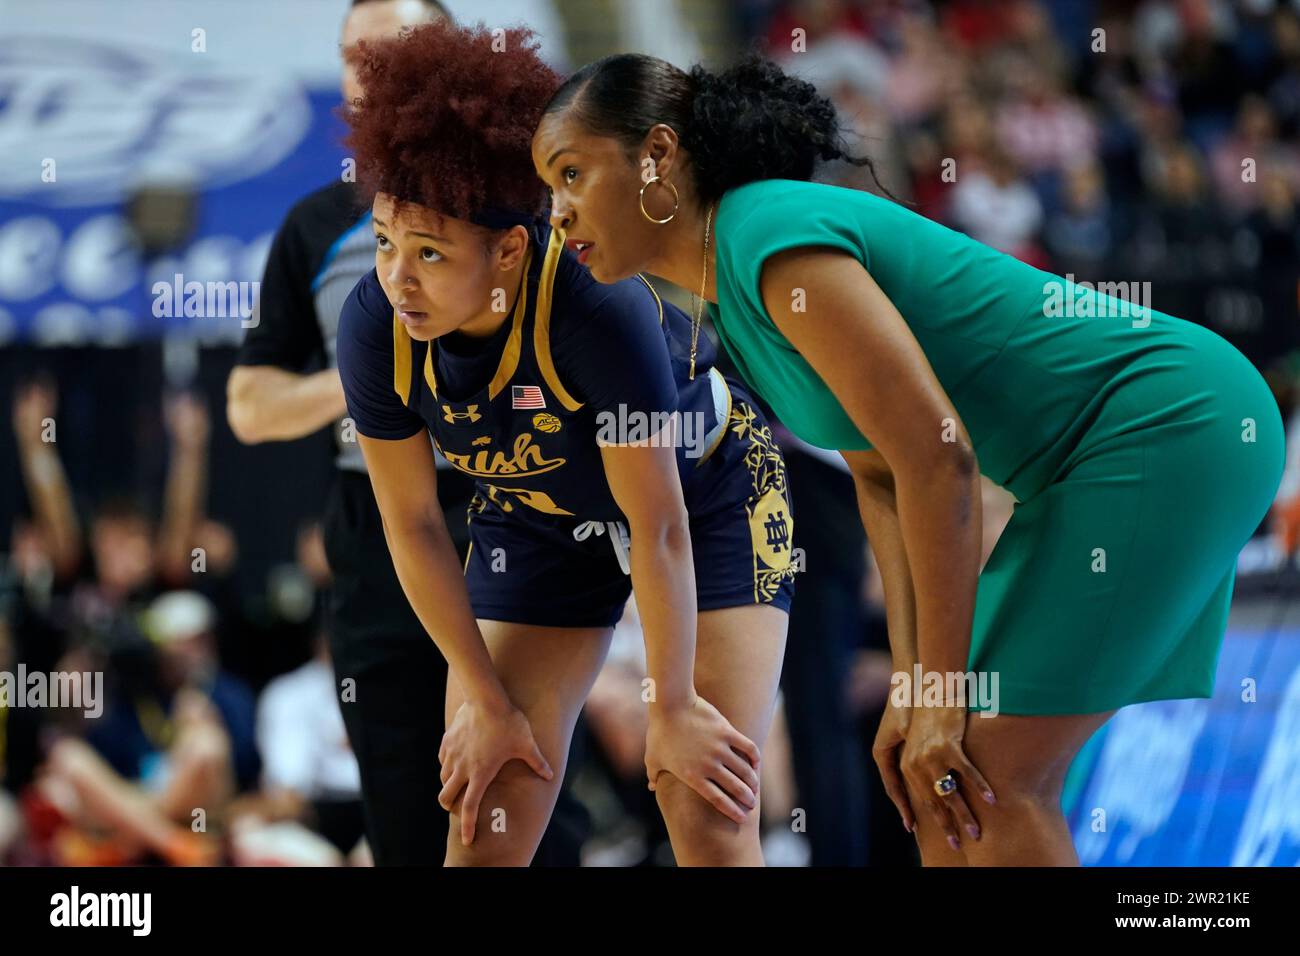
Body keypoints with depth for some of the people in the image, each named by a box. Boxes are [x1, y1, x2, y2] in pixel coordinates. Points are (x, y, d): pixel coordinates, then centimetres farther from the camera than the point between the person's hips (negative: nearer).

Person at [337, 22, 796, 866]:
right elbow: (413, 526, -10)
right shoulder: (376, 328, -25)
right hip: (537, 521, 4)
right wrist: (487, 701, -4)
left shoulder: (599, 307, -38)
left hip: (710, 499, -4)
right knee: (485, 829, -4)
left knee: (712, 824, -13)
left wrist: (671, 707, -18)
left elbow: (659, 524, -27)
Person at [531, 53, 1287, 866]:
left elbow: (937, 458, -24)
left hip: (1172, 429, -10)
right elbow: (883, 479, 13)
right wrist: (913, 686, 3)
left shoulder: (773, 240, -20)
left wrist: (938, 696, -19)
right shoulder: (729, 297, 10)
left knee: (988, 777, -14)